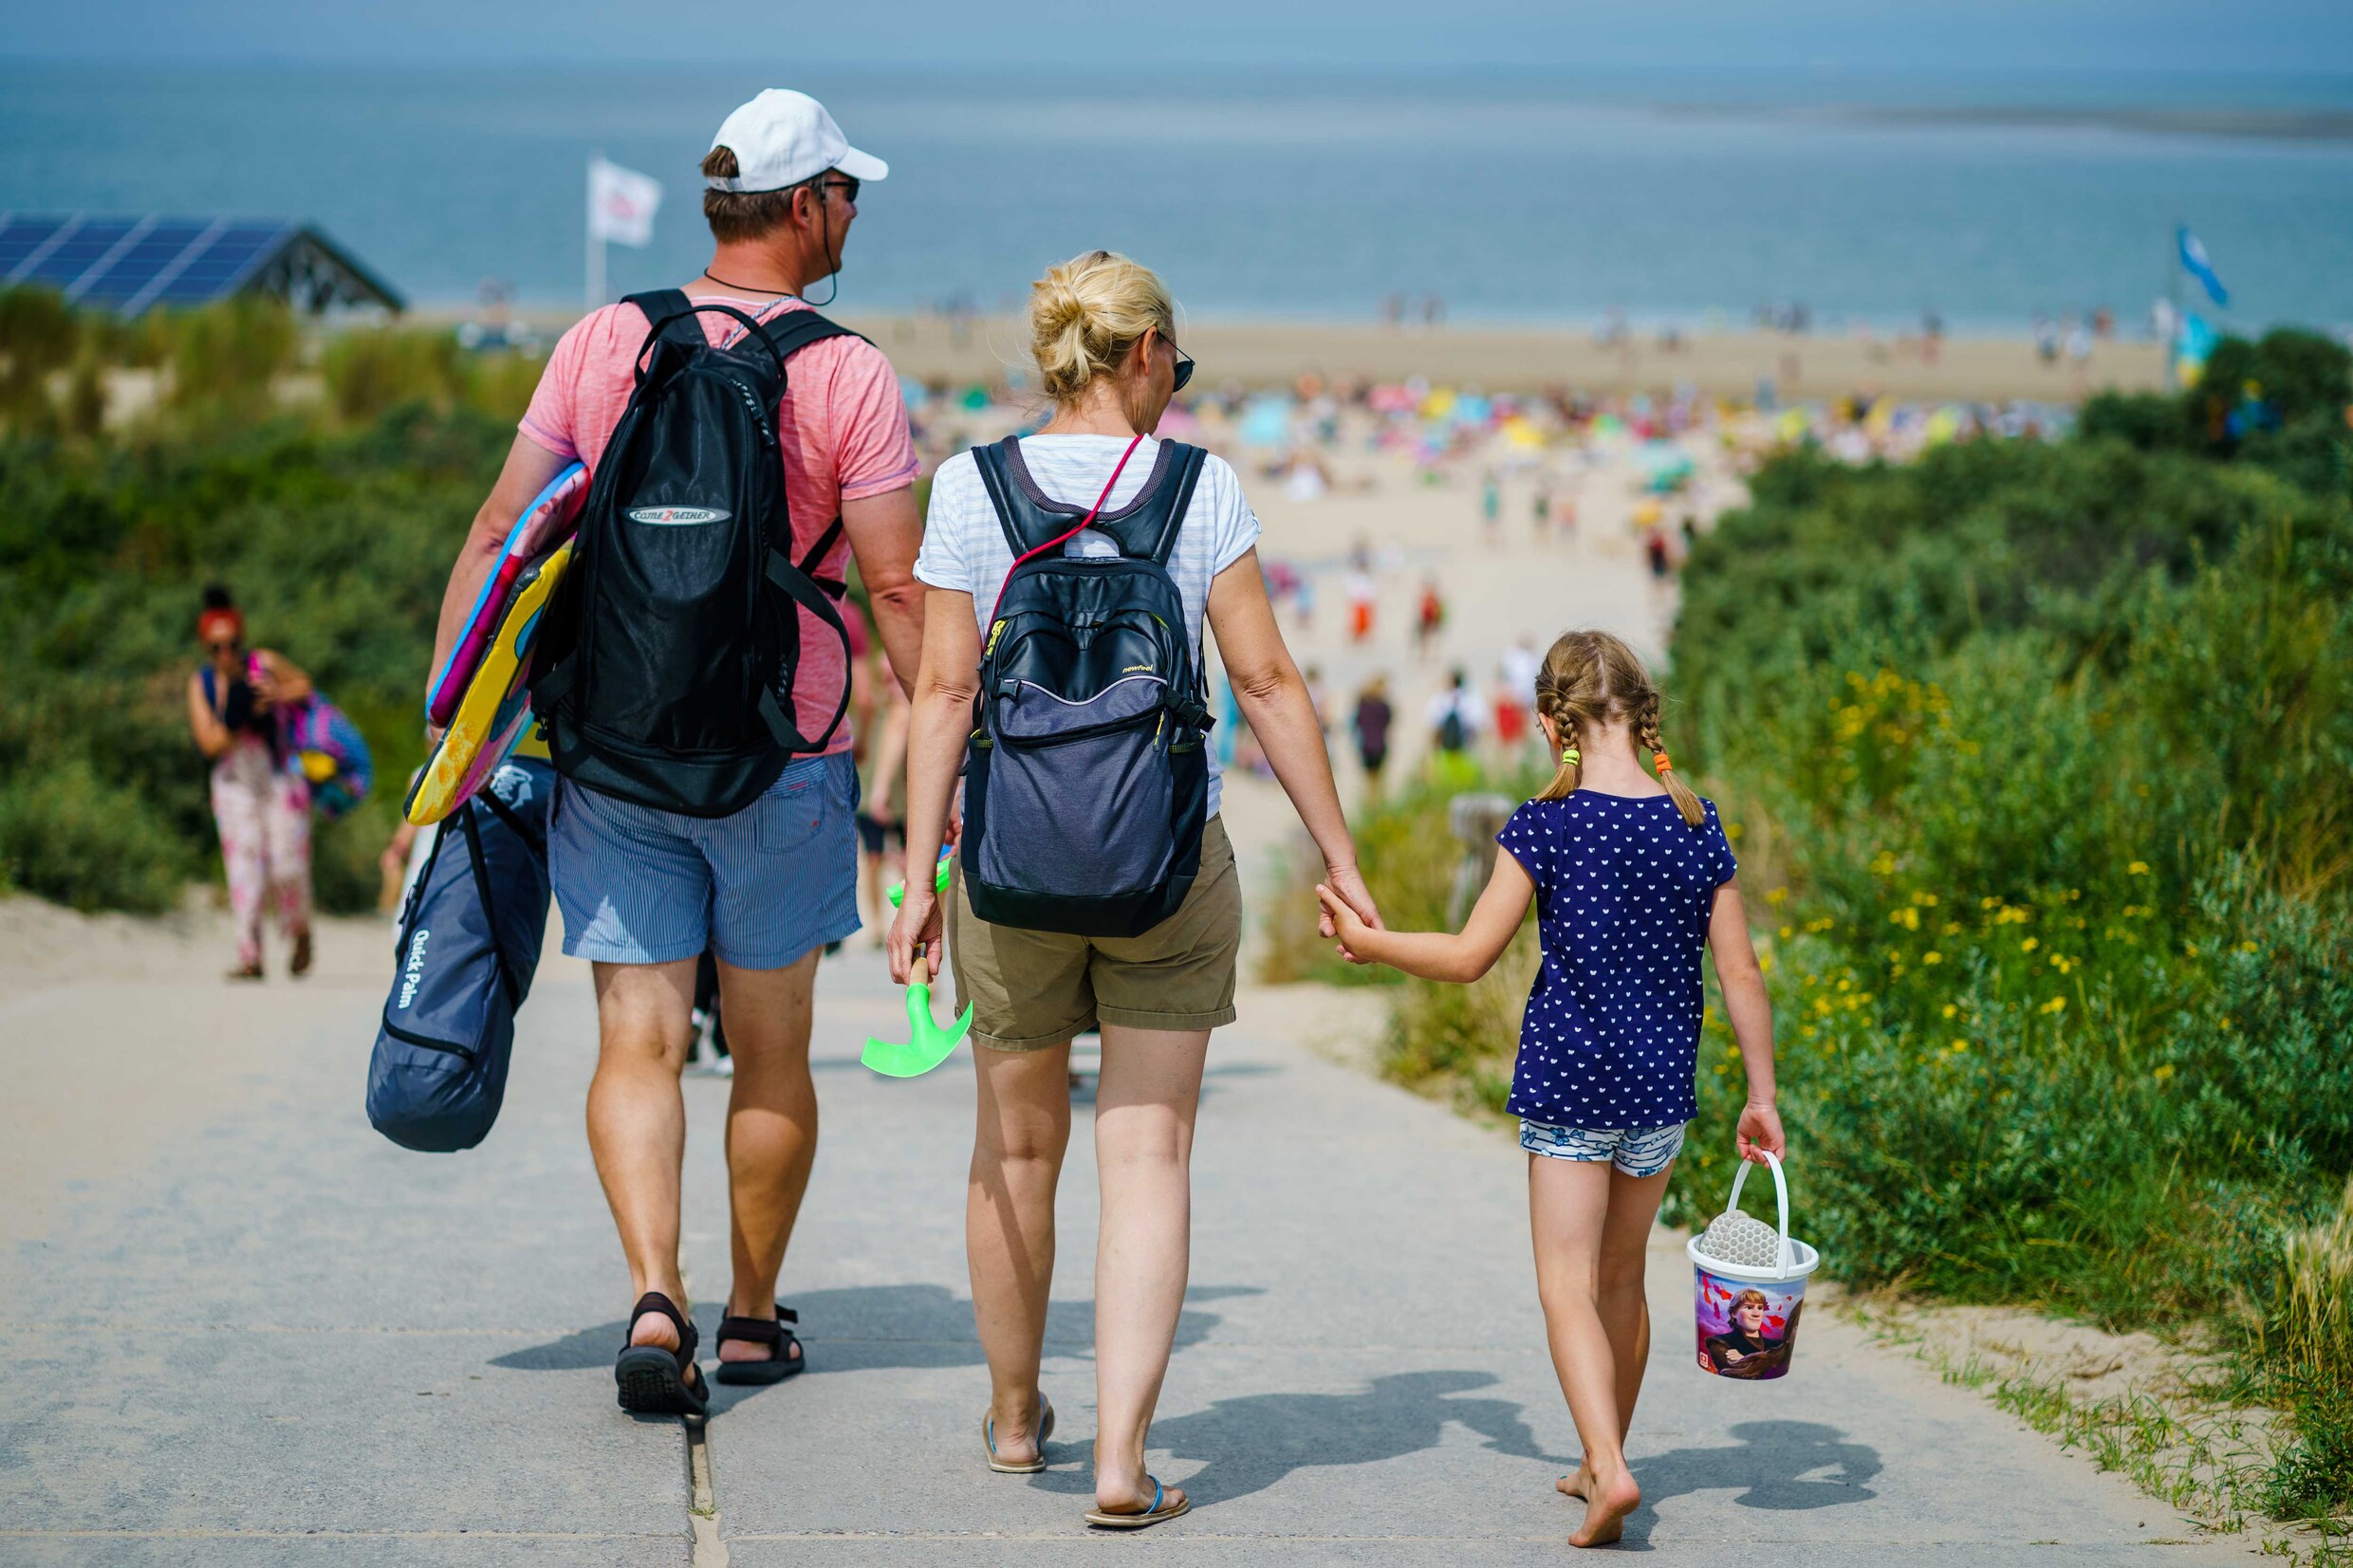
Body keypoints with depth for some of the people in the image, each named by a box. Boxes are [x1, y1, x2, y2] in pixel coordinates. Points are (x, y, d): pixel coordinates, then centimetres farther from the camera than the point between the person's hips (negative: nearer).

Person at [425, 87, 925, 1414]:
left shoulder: (603, 344, 1)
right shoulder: (847, 373, -8)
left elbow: (501, 535, 2)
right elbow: (902, 589, -11)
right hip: (780, 759, -2)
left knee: (640, 1043, 2)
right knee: (773, 1050, 12)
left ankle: (656, 1298, -16)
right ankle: (753, 1318, 22)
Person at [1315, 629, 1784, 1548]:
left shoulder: (1547, 827, -11)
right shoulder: (1697, 826, 0)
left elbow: (1468, 958, -9)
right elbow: (1740, 974, 2)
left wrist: (1368, 942, 7)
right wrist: (1761, 1098, 10)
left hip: (1568, 1083, -4)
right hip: (1662, 1087, 4)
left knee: (1567, 1289, -4)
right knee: (1622, 1279, 19)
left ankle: (1610, 1468, -22)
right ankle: (1600, 1465, 30)